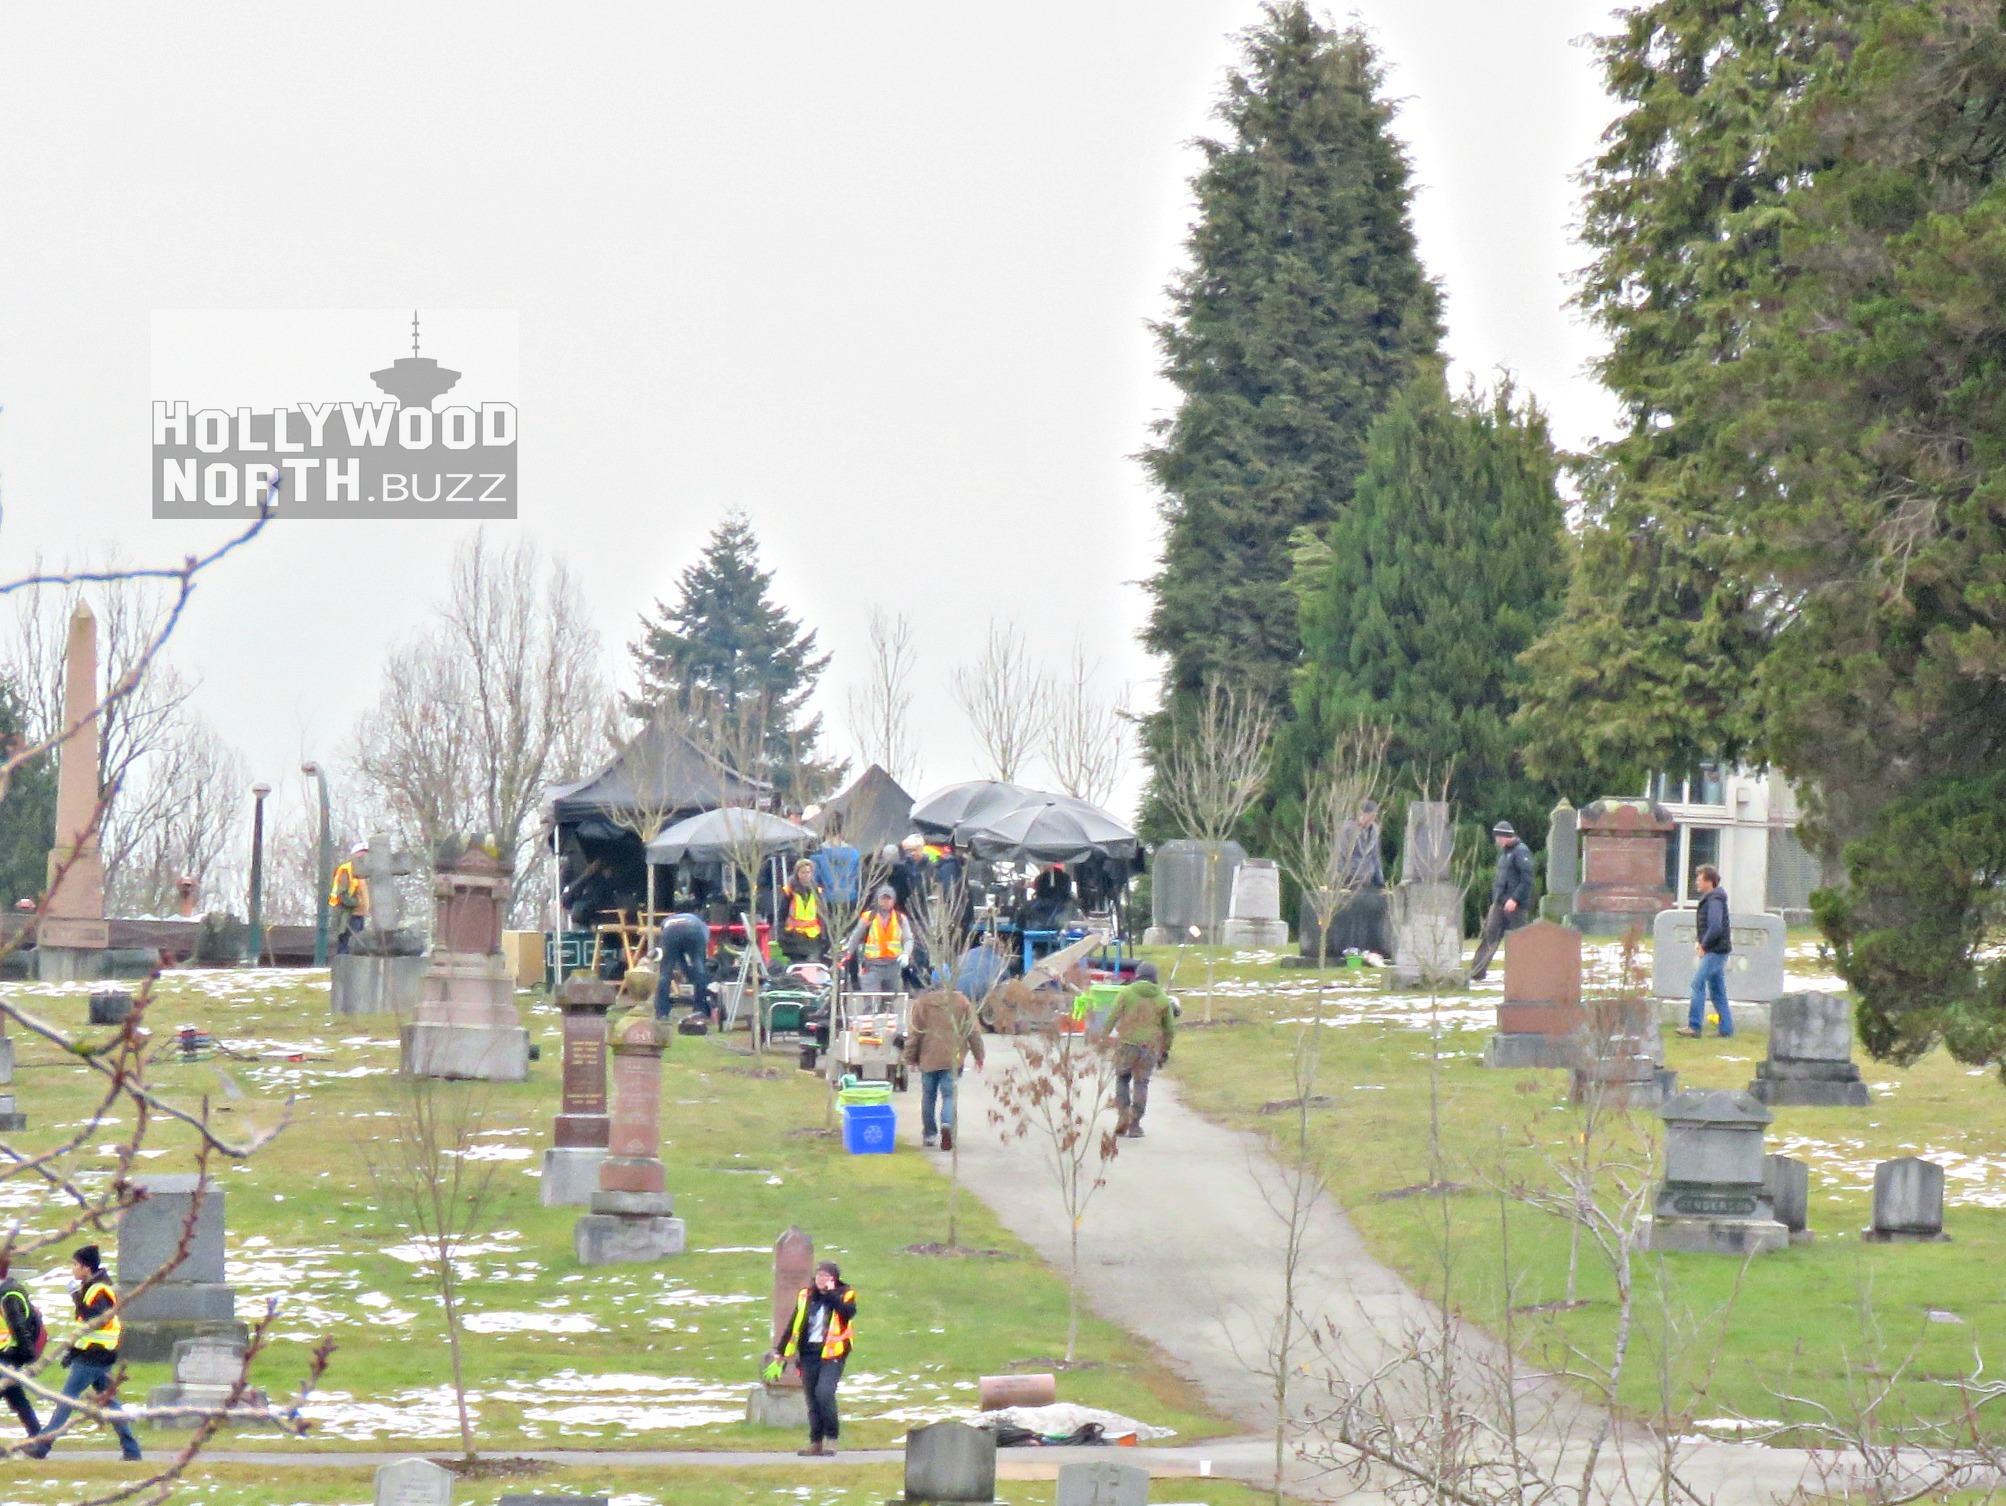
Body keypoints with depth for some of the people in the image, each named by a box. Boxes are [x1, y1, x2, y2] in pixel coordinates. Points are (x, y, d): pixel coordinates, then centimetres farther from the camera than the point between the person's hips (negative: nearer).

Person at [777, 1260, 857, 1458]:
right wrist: (782, 1351, 14)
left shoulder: (844, 1294, 1)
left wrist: (831, 1294, -18)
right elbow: (794, 1325, 16)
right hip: (809, 1353, 4)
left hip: (832, 1353, -4)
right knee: (812, 1398, 5)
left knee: (824, 1392, -20)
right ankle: (815, 1441, 13)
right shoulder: (806, 1296, 12)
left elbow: (849, 1312, -20)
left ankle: (831, 1438, -9)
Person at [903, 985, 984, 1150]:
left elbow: (914, 1034, 0)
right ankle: (947, 1125, -25)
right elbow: (974, 1031, 3)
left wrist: (910, 1058, 10)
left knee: (929, 1097, 15)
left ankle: (929, 1134, 20)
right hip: (952, 1060, 0)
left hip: (928, 1059, 0)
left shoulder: (922, 1002, -2)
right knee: (949, 1095, 2)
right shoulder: (961, 1001, 0)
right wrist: (978, 1055, 14)